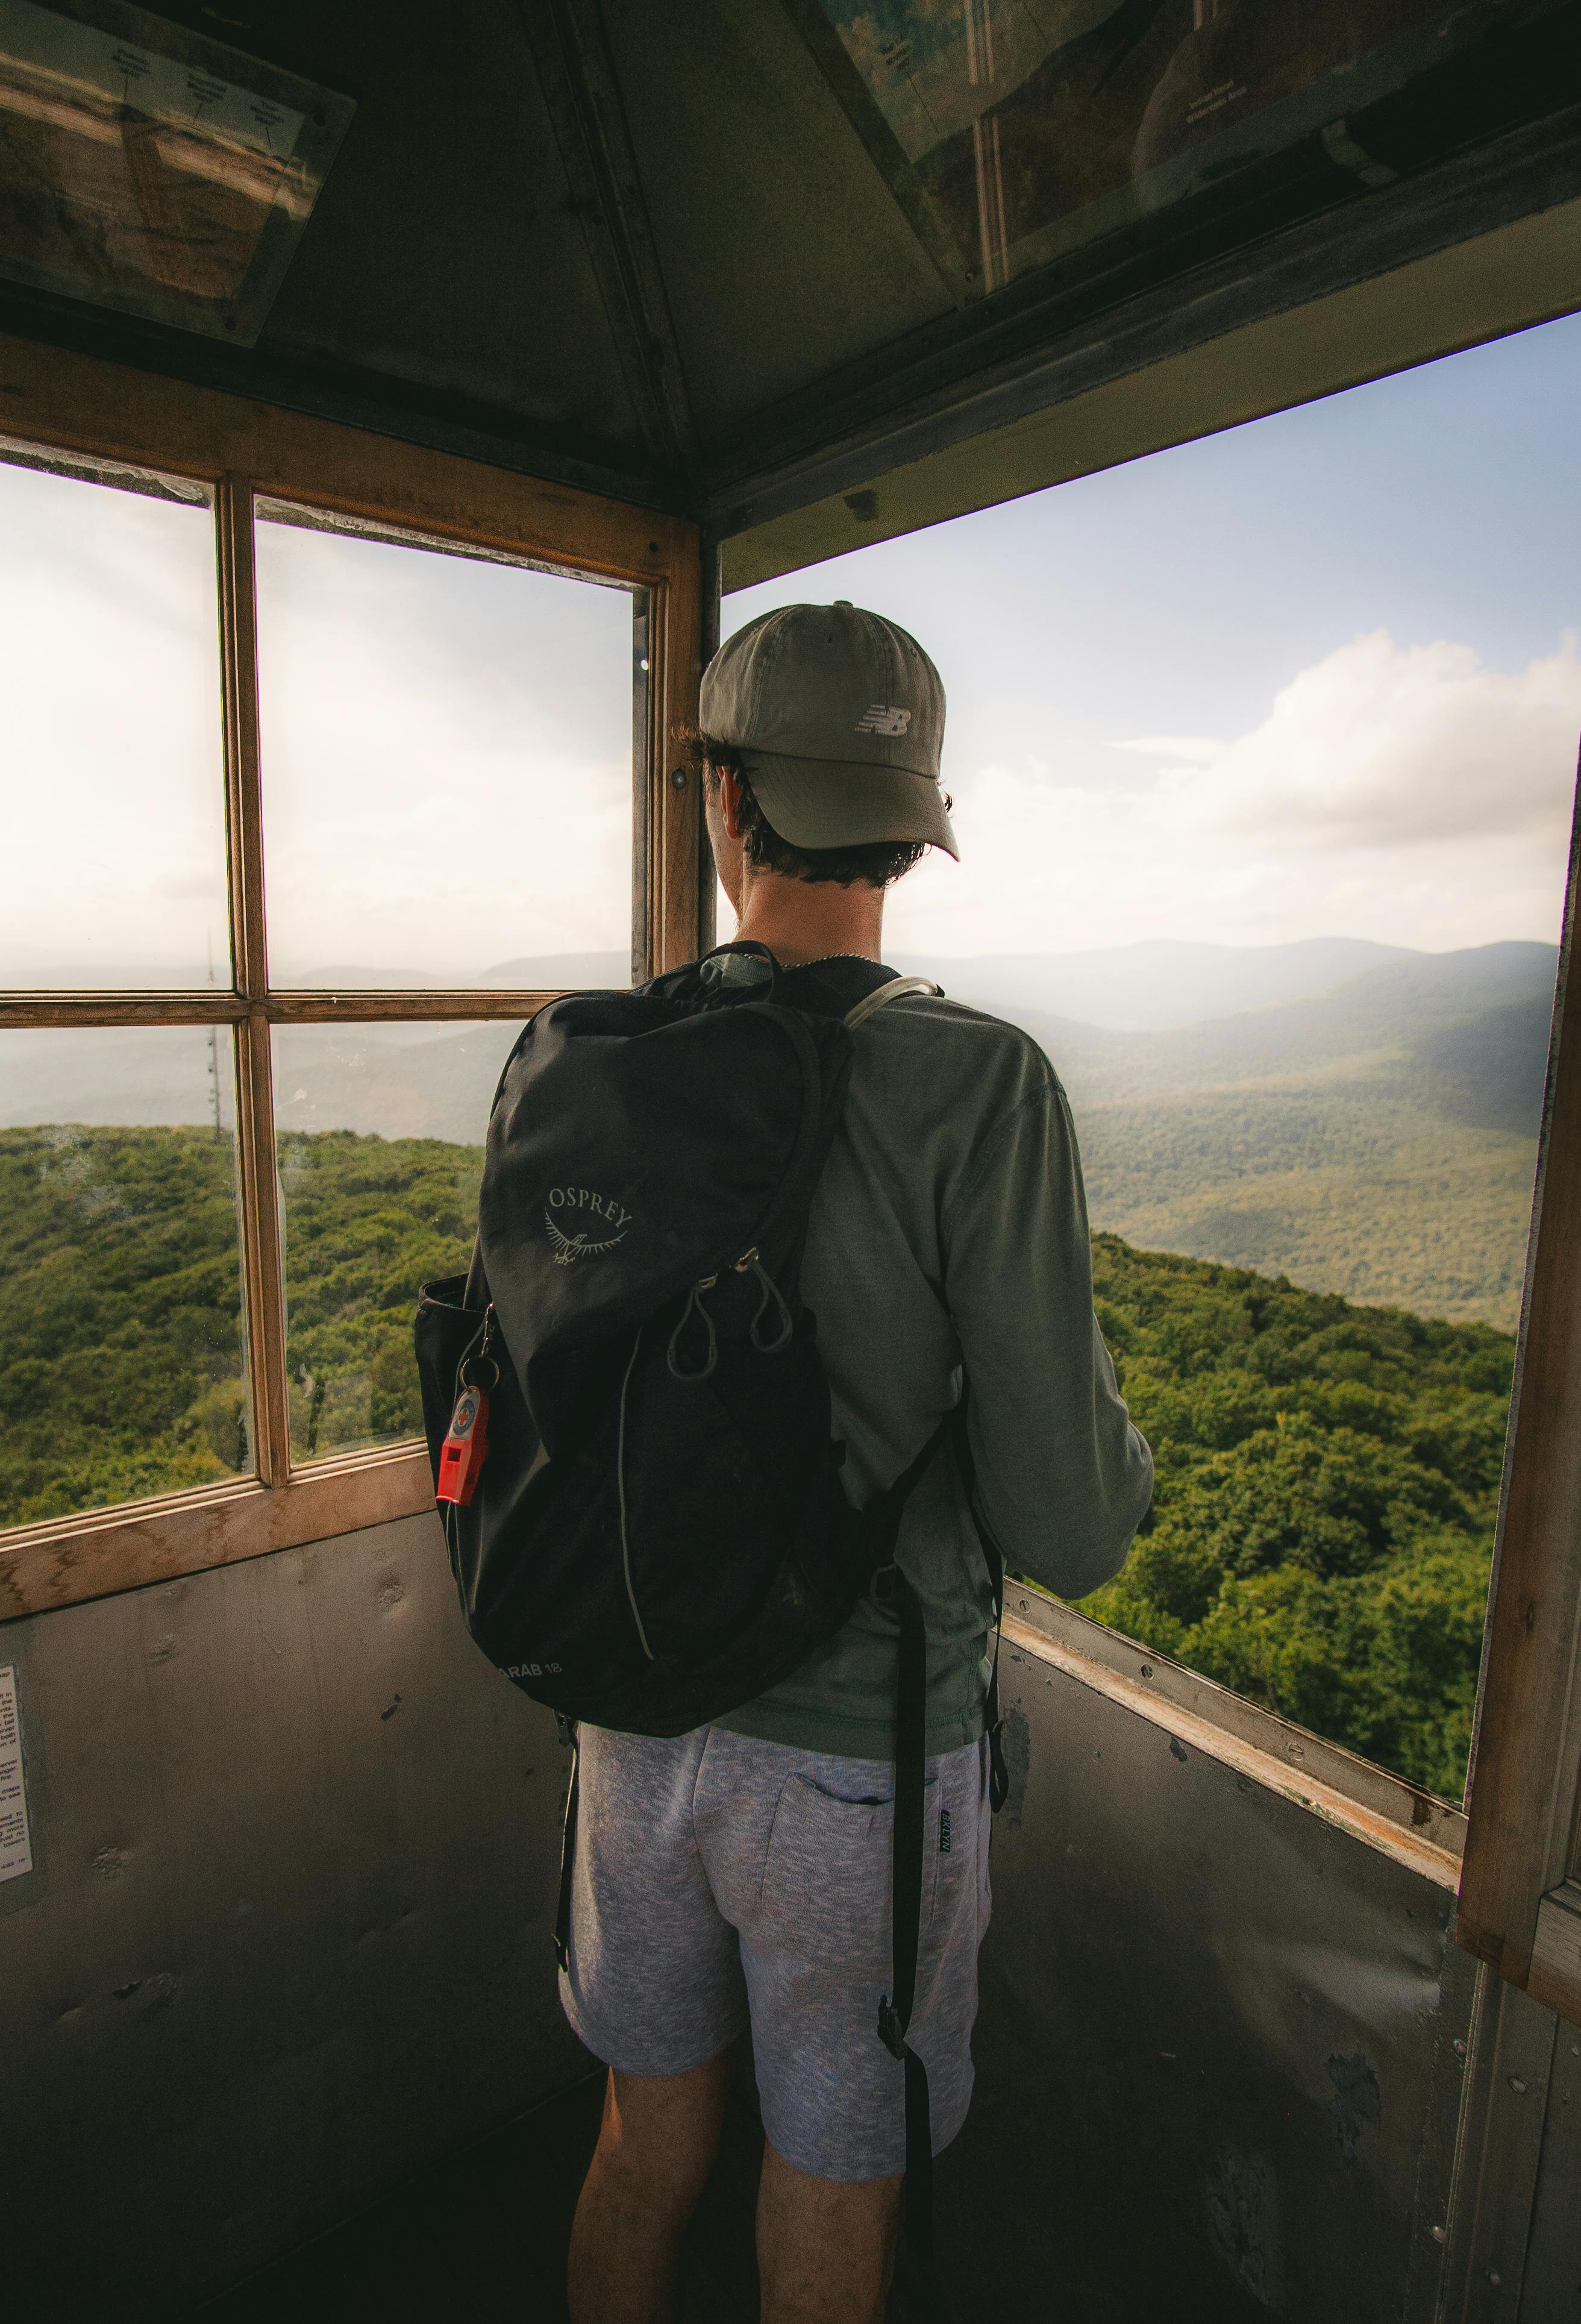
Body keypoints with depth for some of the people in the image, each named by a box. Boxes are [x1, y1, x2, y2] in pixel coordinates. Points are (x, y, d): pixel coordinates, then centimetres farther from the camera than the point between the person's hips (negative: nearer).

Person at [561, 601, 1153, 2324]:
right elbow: (1067, 1533, -20)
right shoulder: (981, 1087, -23)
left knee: (646, 2146, 28)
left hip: (638, 1717, 4)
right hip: (857, 1761, -3)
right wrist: (1119, 1464, 3)